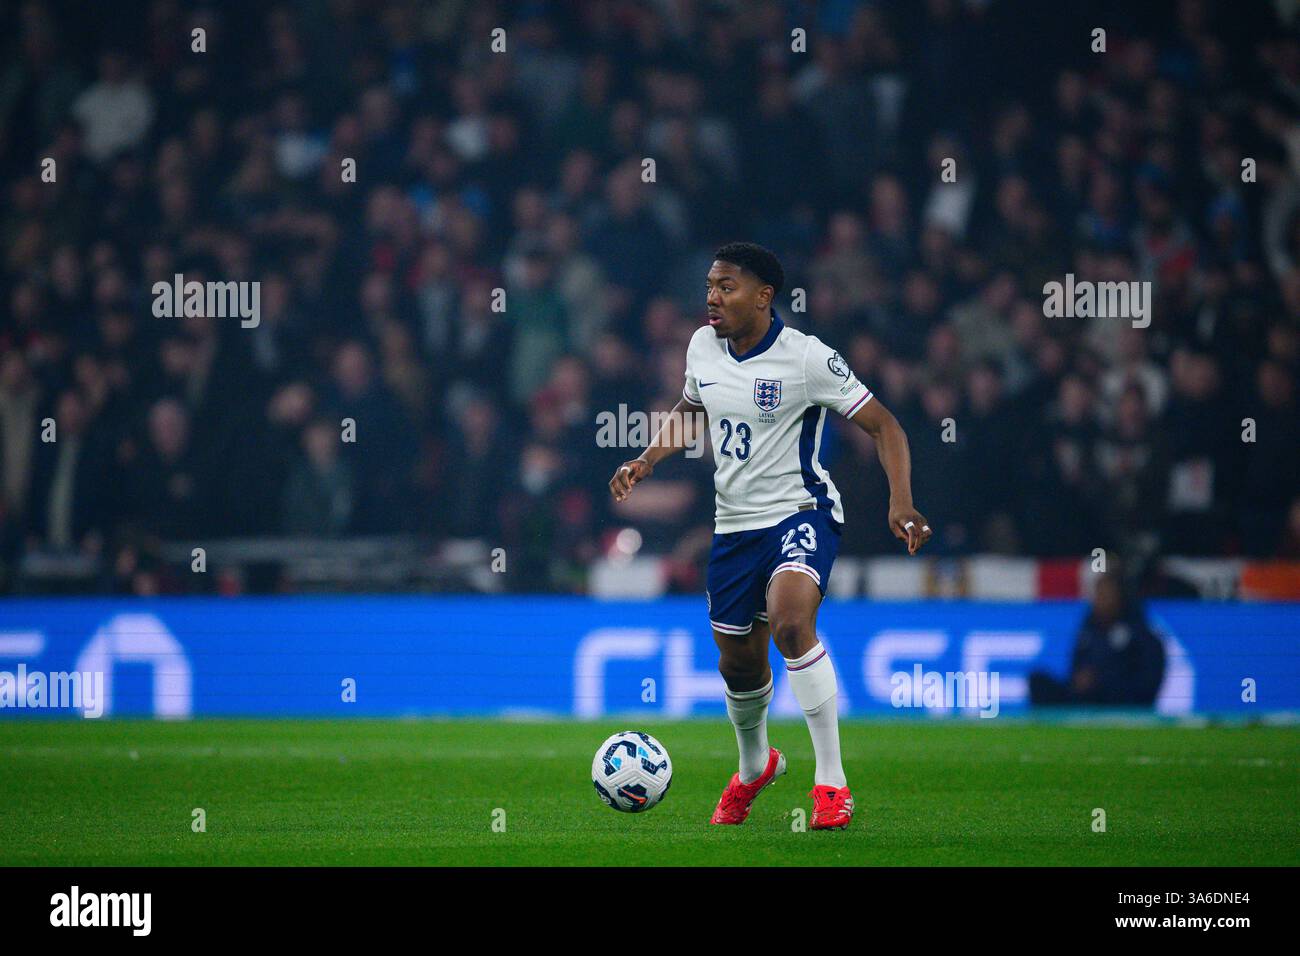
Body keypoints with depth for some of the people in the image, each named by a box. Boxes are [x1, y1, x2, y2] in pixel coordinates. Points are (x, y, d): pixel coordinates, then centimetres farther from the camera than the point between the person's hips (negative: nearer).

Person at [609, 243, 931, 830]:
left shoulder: (805, 357, -15)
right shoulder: (703, 346, 2)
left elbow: (882, 426, -11)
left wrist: (901, 504, -24)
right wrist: (645, 462, 10)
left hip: (801, 513, -6)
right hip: (734, 522, 6)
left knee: (790, 621, -32)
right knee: (738, 663, 14)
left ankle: (831, 781, -24)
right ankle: (754, 768, 46)